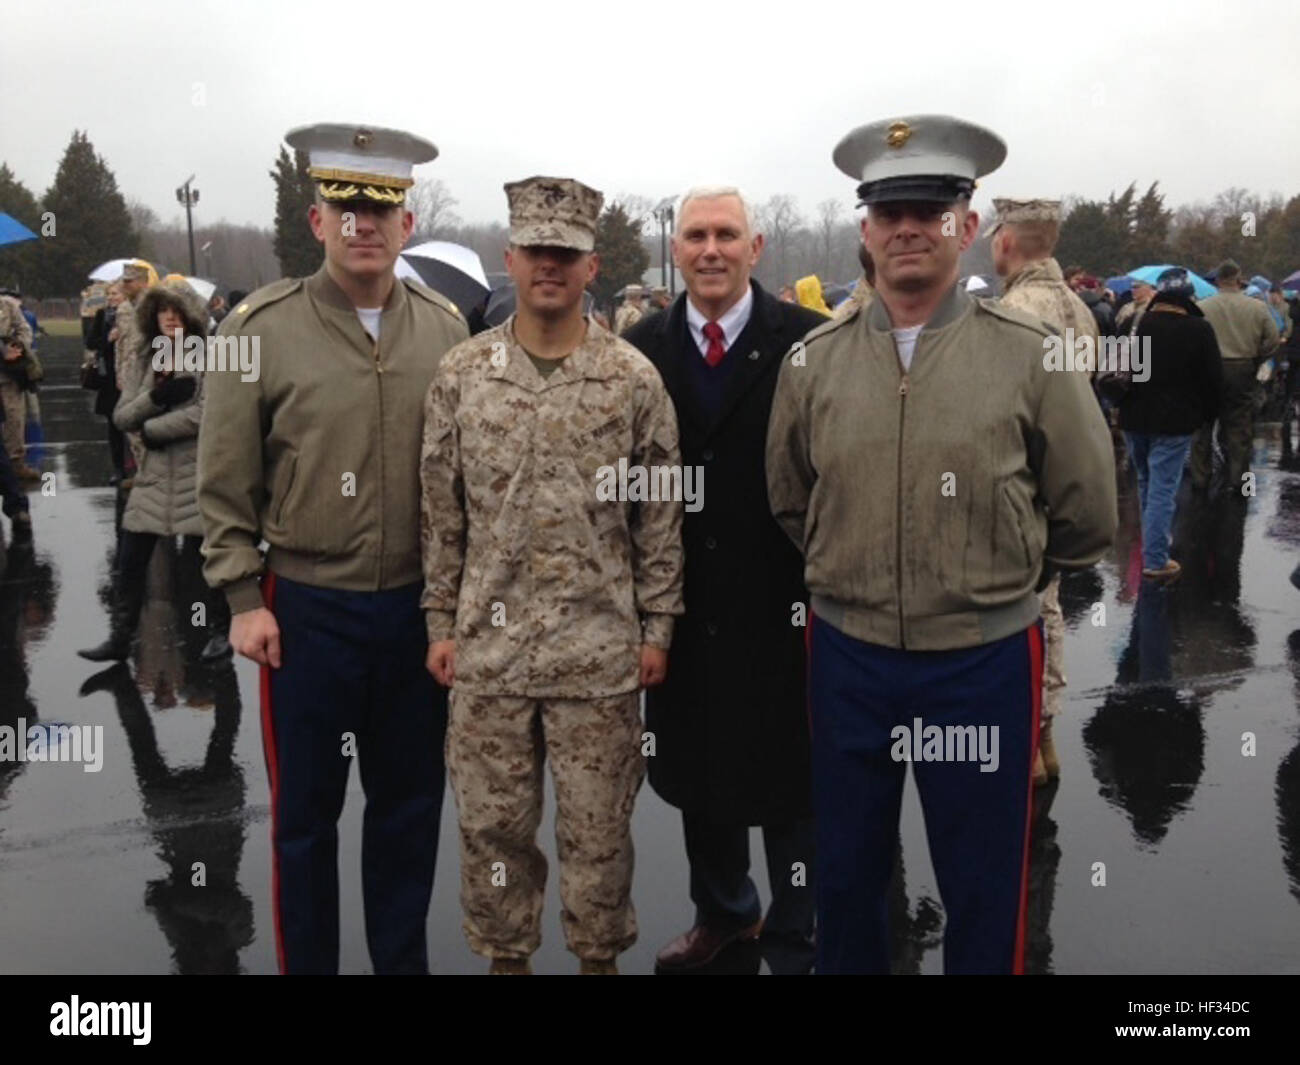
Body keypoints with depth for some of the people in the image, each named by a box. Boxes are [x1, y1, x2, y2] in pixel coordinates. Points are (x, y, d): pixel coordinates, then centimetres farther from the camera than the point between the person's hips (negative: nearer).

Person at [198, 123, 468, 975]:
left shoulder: (446, 327, 2)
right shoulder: (260, 327, -6)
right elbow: (224, 482, -3)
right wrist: (244, 599, -6)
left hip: (423, 609, 3)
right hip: (306, 610, -2)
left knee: (411, 802, 15)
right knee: (306, 810, 11)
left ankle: (404, 958, 34)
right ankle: (306, 963, 30)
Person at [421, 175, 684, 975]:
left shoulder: (634, 379, -3)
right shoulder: (461, 375, 1)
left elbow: (660, 516, 1)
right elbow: (442, 513, 6)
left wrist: (656, 628, 0)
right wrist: (441, 622, 5)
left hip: (600, 650, -1)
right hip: (489, 645, 2)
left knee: (598, 826, 10)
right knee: (492, 821, 12)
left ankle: (601, 955, 31)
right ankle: (506, 955, 33)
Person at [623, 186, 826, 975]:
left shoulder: (808, 341, -8)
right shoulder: (641, 349, 2)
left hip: (780, 605, -4)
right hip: (683, 604, 4)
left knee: (789, 780, 10)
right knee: (698, 769, 20)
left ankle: (795, 943, 30)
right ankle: (723, 911, 44)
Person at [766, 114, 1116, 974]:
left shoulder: (1033, 356, -7)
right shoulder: (813, 361, 0)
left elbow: (1086, 517, 2)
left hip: (985, 660, -2)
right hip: (846, 654, 2)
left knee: (983, 891, 13)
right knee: (846, 876, 18)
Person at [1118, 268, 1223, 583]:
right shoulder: (1199, 330, -10)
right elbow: (1213, 380, -5)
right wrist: (1206, 414, 10)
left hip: (1134, 418, 4)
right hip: (1174, 422, -4)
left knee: (1145, 482, 20)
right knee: (1163, 488, -4)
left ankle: (1153, 543, 35)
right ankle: (1155, 560, -5)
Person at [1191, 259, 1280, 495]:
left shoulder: (1201, 308, -10)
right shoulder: (1257, 307, -4)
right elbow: (1272, 341, 0)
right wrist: (1254, 360, 14)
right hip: (1243, 371, 1)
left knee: (1203, 428, 10)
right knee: (1239, 428, 9)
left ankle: (1200, 479, 15)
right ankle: (1236, 480, 10)